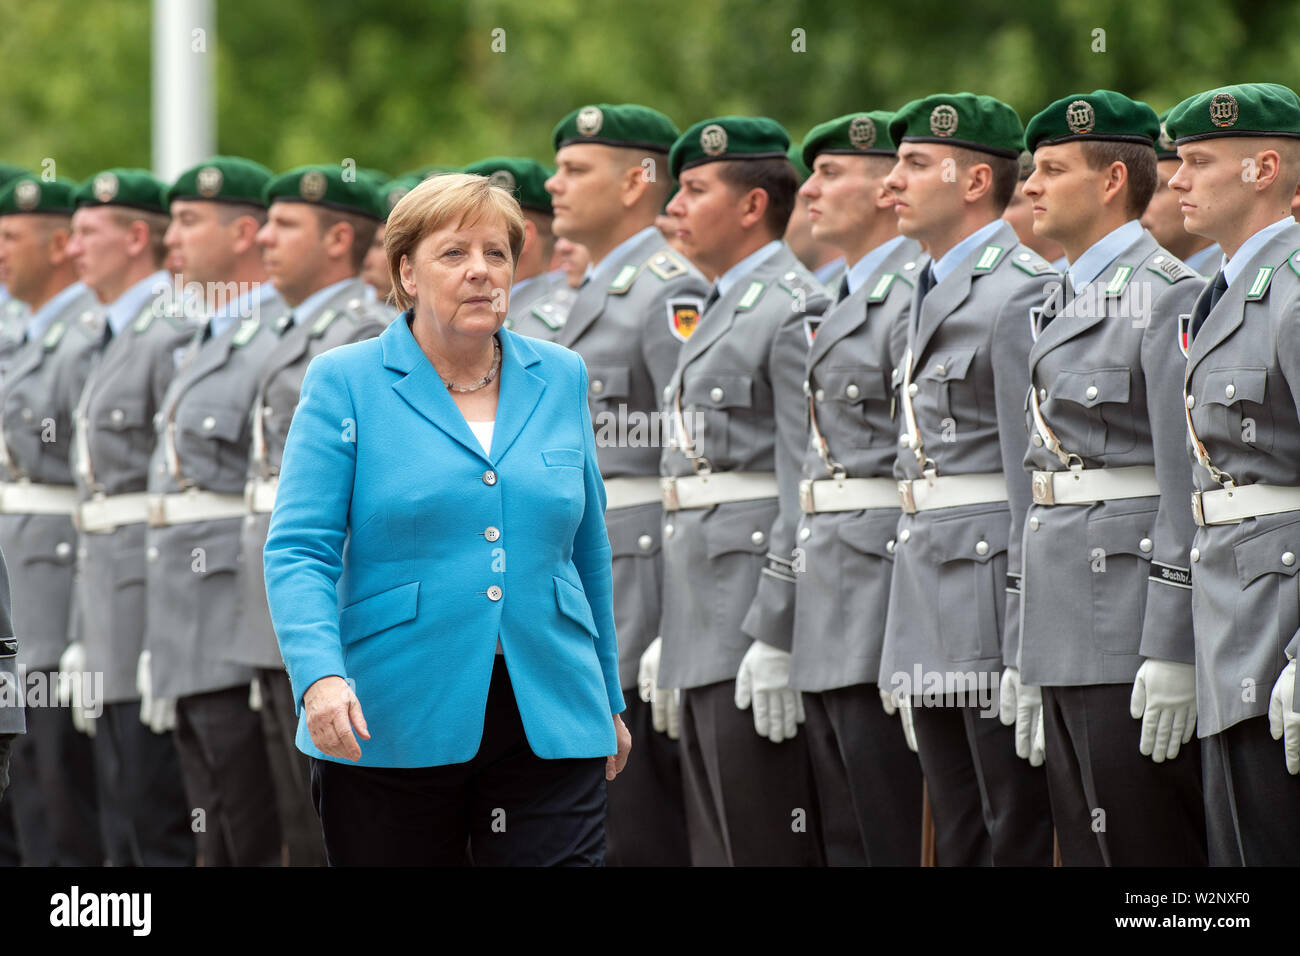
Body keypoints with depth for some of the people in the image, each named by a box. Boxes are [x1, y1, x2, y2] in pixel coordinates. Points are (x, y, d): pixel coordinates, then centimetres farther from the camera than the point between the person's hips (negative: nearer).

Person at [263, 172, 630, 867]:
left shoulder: (560, 379, 12)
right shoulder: (345, 384, 1)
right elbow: (298, 550, -6)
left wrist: (608, 699, 20)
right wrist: (320, 675, -22)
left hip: (549, 724, 2)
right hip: (389, 731, -2)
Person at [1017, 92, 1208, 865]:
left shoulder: (1166, 295, -10)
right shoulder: (1066, 306, 18)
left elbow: (1188, 487, -15)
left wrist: (1172, 651, -20)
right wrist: (1030, 658, 19)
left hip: (1134, 624, -9)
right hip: (1068, 639, 9)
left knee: (1146, 848, -7)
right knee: (1086, 850, 10)